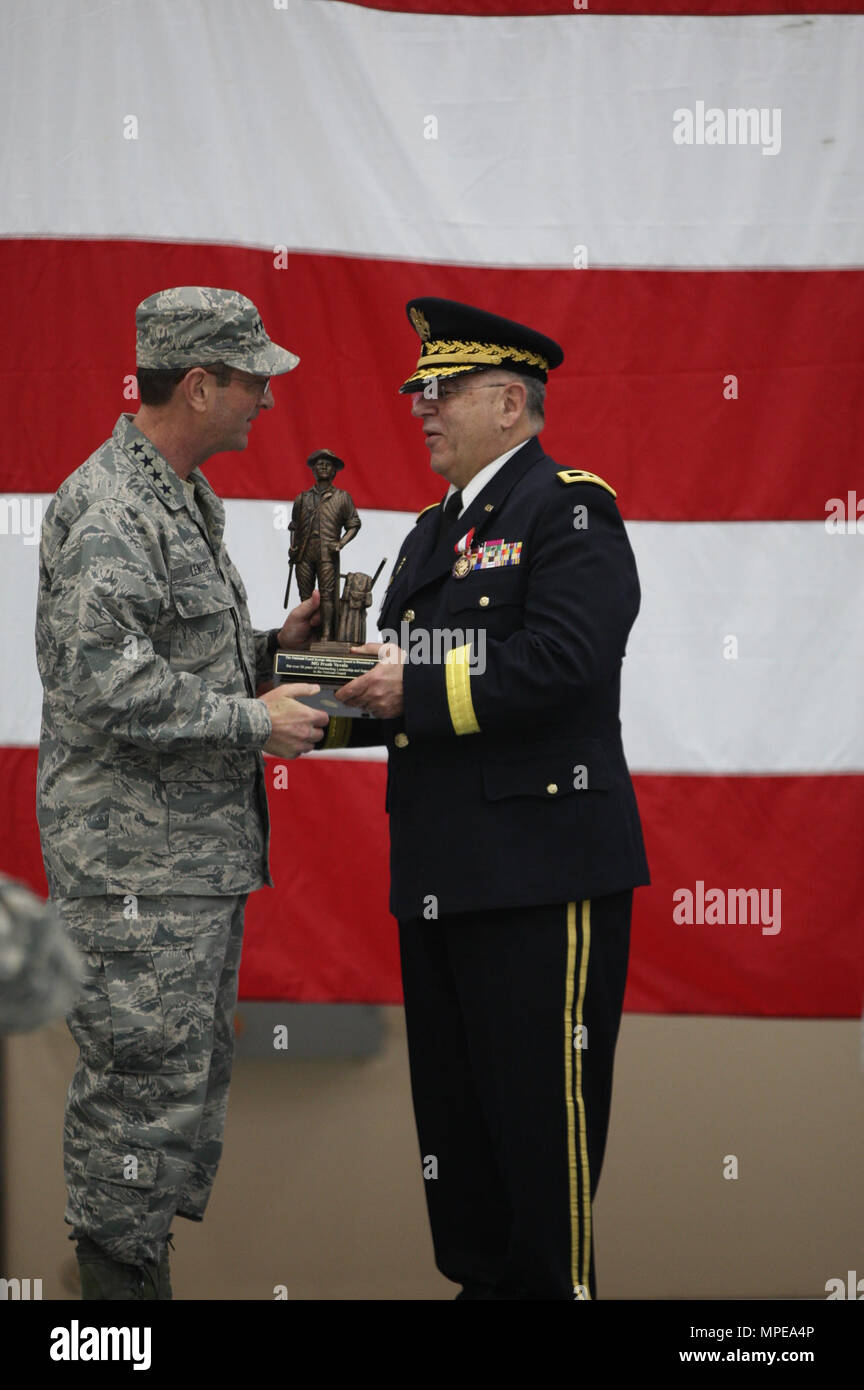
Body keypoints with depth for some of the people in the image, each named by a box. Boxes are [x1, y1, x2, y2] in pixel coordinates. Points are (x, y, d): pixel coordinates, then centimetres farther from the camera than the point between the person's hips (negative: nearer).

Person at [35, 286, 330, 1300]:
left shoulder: (184, 501, 18)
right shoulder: (107, 509, -15)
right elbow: (107, 682, -24)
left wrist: (272, 649, 9)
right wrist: (253, 720, -19)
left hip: (203, 855, 10)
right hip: (136, 866, -10)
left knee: (195, 1083, 14)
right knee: (145, 1084, -6)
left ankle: (143, 1267, 23)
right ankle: (118, 1276, 3)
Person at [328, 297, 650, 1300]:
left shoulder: (569, 509, -7)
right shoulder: (433, 532, 21)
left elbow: (560, 662, -20)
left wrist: (416, 692, -17)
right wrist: (348, 702, 0)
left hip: (541, 874, -9)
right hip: (439, 874, 9)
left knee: (540, 1114, -5)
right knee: (454, 1114, 13)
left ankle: (553, 1287, 3)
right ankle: (480, 1280, 23)